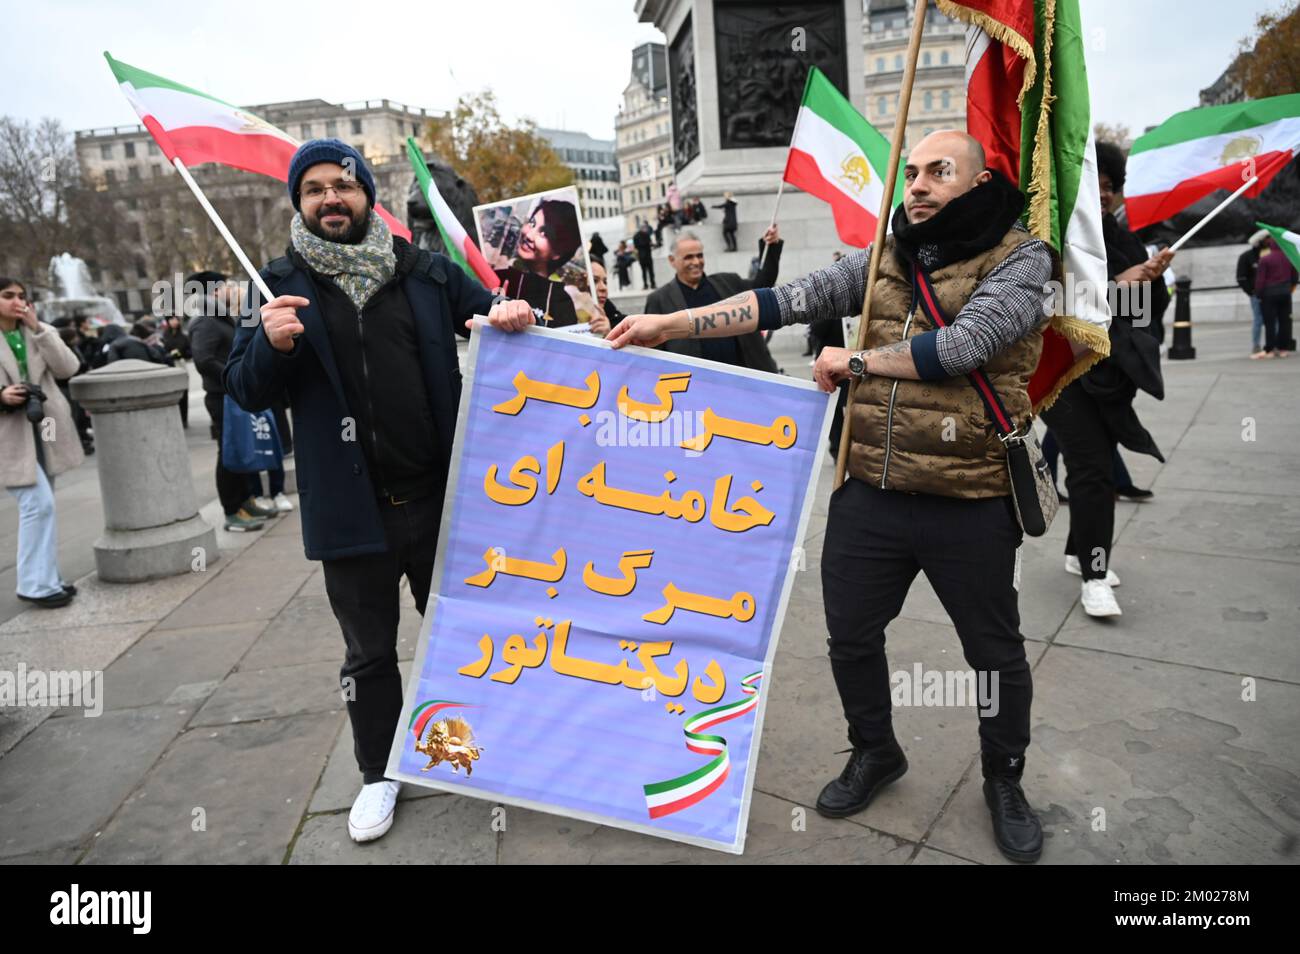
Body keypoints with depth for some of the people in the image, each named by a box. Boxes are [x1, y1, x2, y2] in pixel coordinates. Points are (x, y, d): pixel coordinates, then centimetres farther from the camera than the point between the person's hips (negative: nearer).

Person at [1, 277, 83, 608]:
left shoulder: (42, 332, 9)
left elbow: (68, 368, -6)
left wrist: (37, 329, -12)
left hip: (45, 429, 5)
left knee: (38, 506, 12)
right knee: (38, 504, -14)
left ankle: (44, 578, 20)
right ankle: (37, 584, -6)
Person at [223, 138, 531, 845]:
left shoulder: (426, 272, 2)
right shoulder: (284, 284, 1)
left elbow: (488, 313, 10)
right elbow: (243, 390, 0)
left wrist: (510, 314, -15)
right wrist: (273, 345, -23)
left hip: (440, 497, 1)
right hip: (352, 511, -1)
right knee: (369, 654, 14)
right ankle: (379, 774, 35)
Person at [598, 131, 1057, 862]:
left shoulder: (1019, 260, -5)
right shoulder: (885, 259, 8)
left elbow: (962, 344, -21)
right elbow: (788, 301, 0)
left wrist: (855, 361, -11)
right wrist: (671, 324, -7)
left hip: (969, 507, -4)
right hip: (870, 495, 4)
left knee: (995, 653, 13)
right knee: (851, 636, 15)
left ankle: (1005, 781, 40)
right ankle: (875, 753, 42)